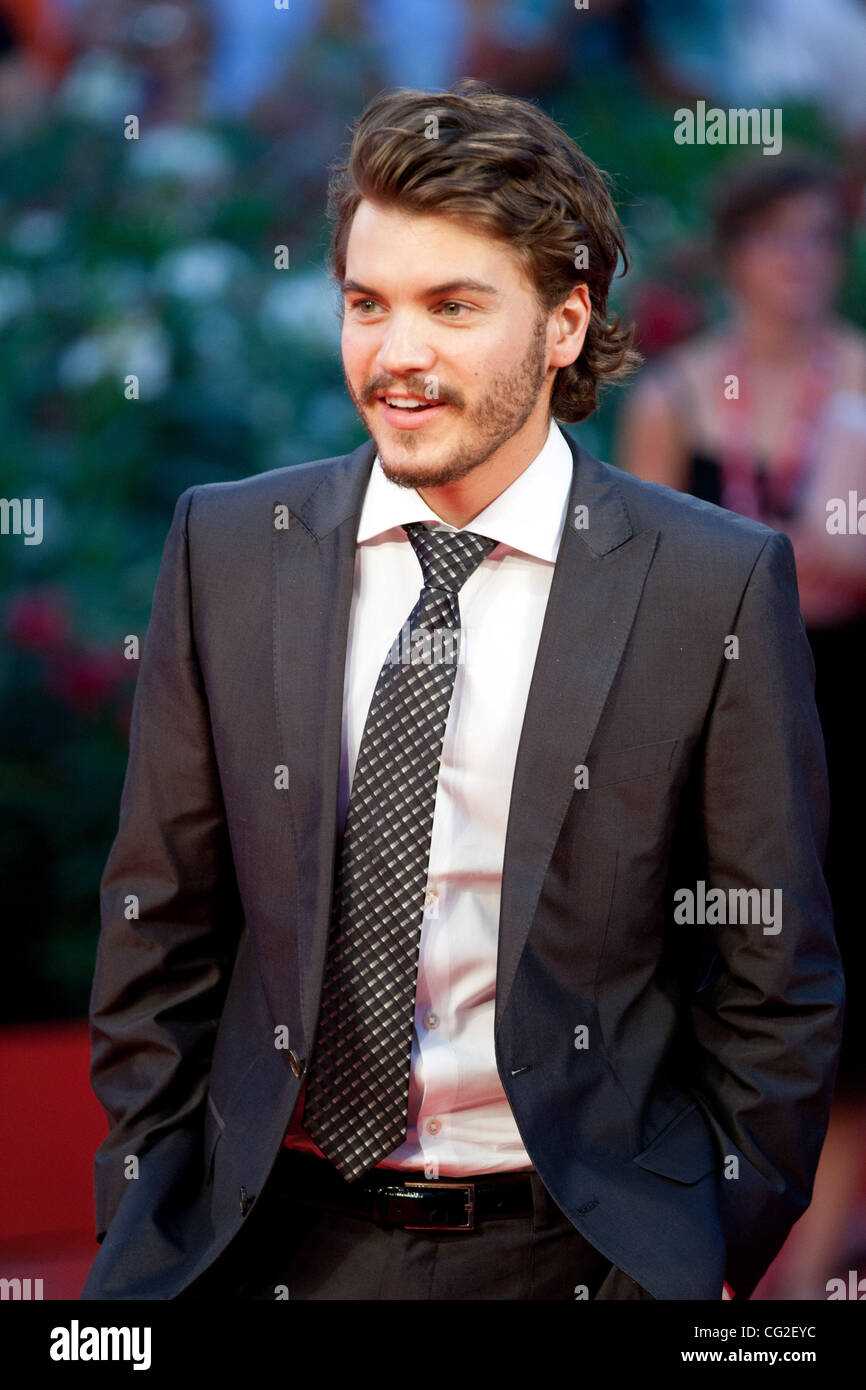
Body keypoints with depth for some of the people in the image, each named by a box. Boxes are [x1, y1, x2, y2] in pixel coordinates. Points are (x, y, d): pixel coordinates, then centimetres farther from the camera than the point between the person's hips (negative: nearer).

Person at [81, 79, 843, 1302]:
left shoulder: (719, 583, -7)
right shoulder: (227, 548, 1)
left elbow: (774, 977, -2)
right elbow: (160, 936, 5)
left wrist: (716, 1257, -3)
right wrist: (142, 1228, 3)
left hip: (577, 1246, -2)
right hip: (270, 1237, 2)